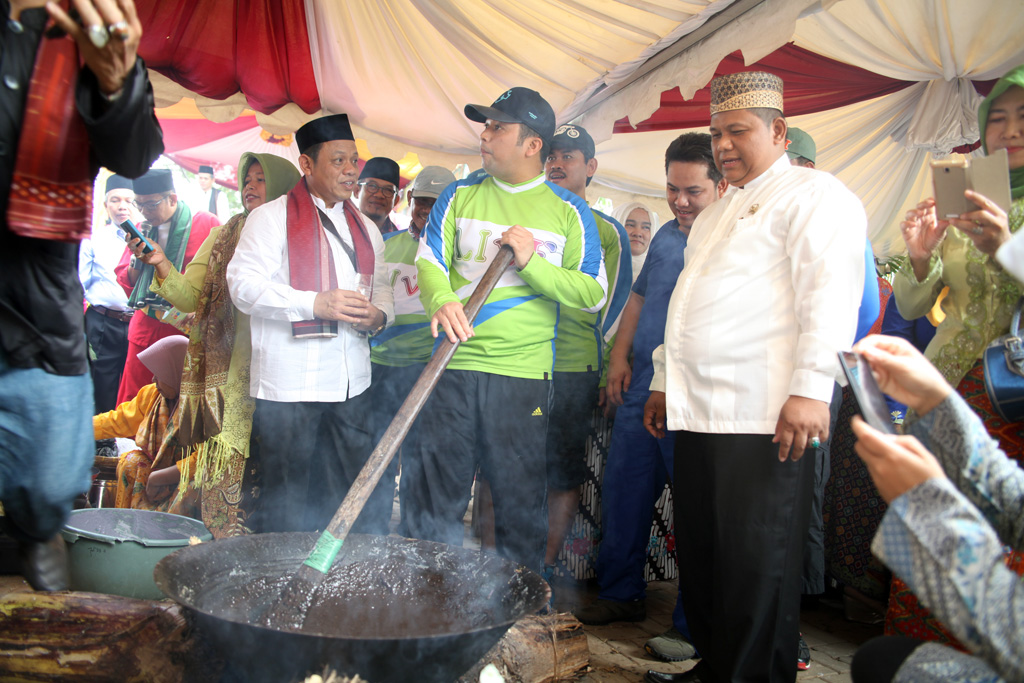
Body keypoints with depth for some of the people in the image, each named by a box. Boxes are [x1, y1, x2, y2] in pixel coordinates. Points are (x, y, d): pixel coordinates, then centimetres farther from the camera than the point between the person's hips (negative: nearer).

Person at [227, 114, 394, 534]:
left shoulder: (365, 229, 21)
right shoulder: (272, 217, 2)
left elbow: (382, 288, 25)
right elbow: (245, 284, -9)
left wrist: (378, 315, 0)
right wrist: (316, 304, -21)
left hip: (351, 385, 5)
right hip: (288, 385, -5)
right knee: (286, 502, 1)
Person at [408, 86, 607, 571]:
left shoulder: (569, 212, 4)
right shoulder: (459, 197, 10)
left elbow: (594, 294, -1)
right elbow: (429, 261, 0)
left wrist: (531, 262, -12)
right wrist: (441, 300, -22)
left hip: (523, 373, -1)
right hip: (454, 366, 2)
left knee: (520, 499, 6)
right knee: (436, 495, 7)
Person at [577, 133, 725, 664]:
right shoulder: (665, 236, 16)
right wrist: (620, 356, 14)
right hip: (641, 390, 8)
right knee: (622, 493, 14)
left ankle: (695, 626, 13)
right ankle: (621, 594, 32)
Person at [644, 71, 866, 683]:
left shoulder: (813, 194, -1)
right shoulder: (716, 215, 26)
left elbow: (831, 292, -14)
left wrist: (810, 387, -23)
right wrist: (663, 383, 26)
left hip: (766, 416, -8)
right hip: (698, 412, 9)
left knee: (757, 567, -3)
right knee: (701, 557, 13)